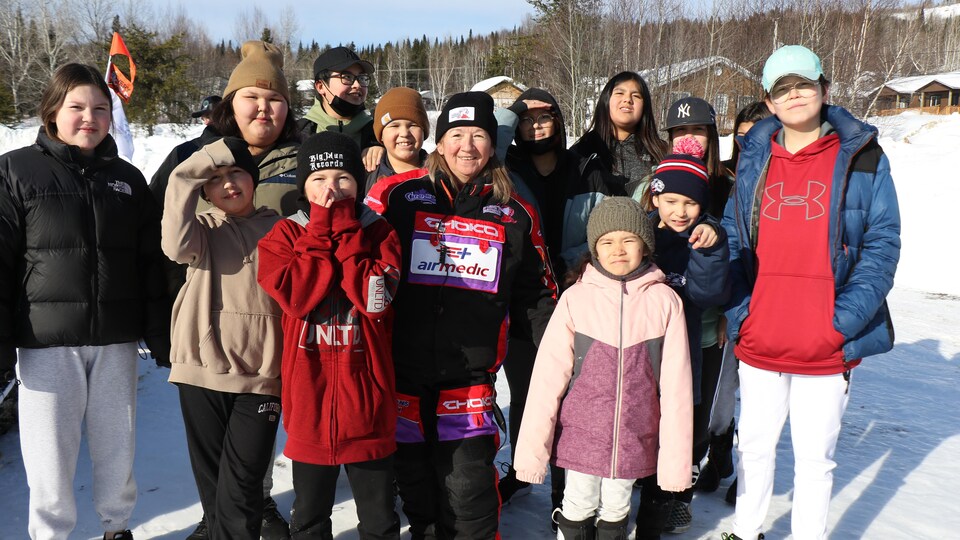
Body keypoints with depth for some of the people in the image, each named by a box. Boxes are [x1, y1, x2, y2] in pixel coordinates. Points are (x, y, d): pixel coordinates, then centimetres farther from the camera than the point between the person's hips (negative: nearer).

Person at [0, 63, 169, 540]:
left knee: (117, 446, 12)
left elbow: (151, 263, 11)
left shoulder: (127, 178, 9)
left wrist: (160, 335, 8)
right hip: (47, 341, -3)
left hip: (117, 340, 3)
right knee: (50, 451, 4)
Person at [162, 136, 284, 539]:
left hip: (261, 377, -1)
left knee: (241, 488, -2)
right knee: (211, 483, 14)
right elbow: (176, 246, -19)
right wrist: (199, 168, -15)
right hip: (202, 373, 2)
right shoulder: (202, 229, 6)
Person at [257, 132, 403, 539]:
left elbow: (377, 299, -17)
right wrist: (323, 233, -12)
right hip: (309, 393, 1)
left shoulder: (379, 234, 1)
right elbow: (295, 295, -16)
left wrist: (345, 235, -12)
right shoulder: (284, 236, 3)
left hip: (367, 392, 0)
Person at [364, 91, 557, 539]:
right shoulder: (396, 196, -2)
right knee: (414, 479, 15)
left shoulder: (515, 215, 6)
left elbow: (535, 293, 14)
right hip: (401, 372, 0)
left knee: (468, 483, -3)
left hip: (470, 378, 0)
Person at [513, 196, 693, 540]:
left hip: (634, 438, 1)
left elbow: (676, 383, -4)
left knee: (615, 511, 17)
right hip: (580, 433, 0)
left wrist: (676, 459, -3)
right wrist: (532, 448, -9)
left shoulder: (664, 301, -7)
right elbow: (548, 375, -8)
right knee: (578, 508, 16)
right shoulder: (576, 298, -9)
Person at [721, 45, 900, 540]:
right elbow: (733, 238, 7)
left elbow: (882, 243, -4)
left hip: (826, 346, -3)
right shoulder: (753, 158, 7)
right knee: (755, 445, 17)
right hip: (758, 341, 3)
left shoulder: (861, 155, -2)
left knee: (815, 456, 9)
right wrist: (738, 313, -5)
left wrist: (846, 319, -15)